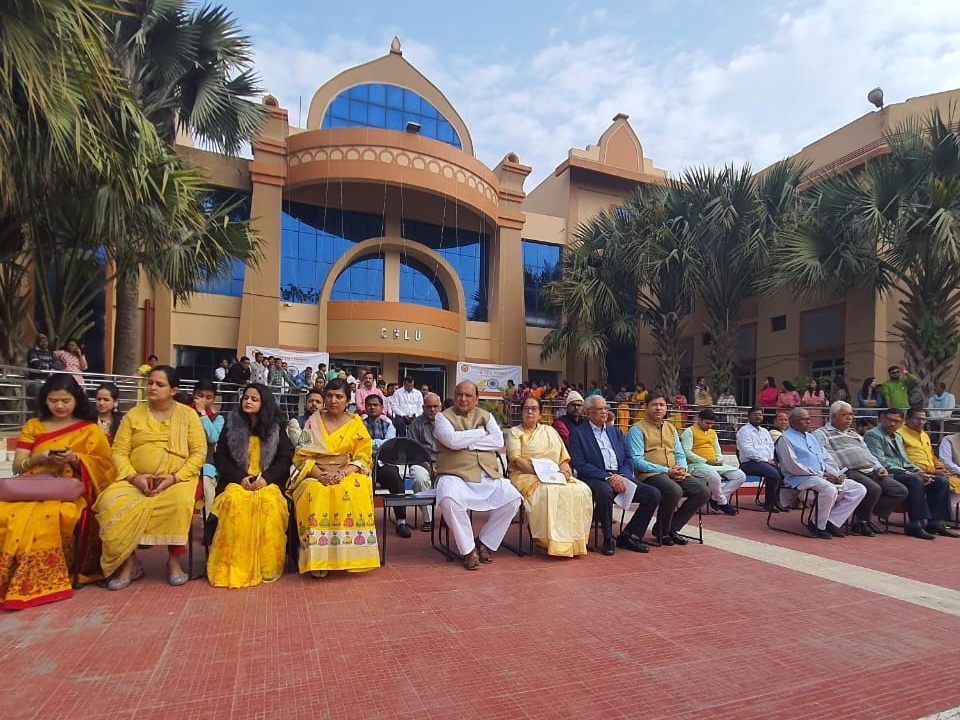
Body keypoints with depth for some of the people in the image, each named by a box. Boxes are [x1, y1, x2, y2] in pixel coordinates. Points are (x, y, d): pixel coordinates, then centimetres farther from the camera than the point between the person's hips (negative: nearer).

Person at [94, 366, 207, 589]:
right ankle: (129, 562, -8)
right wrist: (134, 477, -15)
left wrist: (174, 477, -15)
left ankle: (173, 560, -13)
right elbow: (119, 453, 3)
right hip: (136, 481, 2)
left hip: (177, 480, -2)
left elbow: (199, 453, -2)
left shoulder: (188, 415, 3)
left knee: (178, 502, -35)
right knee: (112, 503, -28)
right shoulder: (133, 414, 9)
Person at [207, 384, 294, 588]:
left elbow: (285, 458, 3)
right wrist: (240, 477, -11)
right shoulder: (231, 423, 9)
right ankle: (233, 566, -25)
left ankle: (267, 565, -22)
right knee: (235, 502, -34)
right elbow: (220, 457, 5)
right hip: (237, 480, 1)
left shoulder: (275, 426, 8)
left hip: (267, 481, 0)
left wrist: (266, 478, -14)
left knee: (270, 503, -34)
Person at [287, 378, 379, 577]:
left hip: (348, 474, 0)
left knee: (354, 491, -35)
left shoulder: (356, 424, 6)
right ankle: (317, 557, -28)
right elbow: (302, 456, 1)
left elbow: (363, 458, 0)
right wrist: (321, 475, -17)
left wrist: (341, 473, -18)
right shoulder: (313, 422, 7)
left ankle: (348, 555, -24)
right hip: (316, 475, 0)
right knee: (315, 493, -34)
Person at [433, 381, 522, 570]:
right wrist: (481, 433, -3)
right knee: (449, 499, -34)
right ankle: (468, 549, -11)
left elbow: (499, 441, 0)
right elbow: (452, 440, -14)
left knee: (512, 498, -17)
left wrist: (467, 442, -7)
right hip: (455, 475, -4)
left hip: (488, 476, 4)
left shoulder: (485, 416, 16)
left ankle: (486, 543, 3)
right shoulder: (443, 417, 6)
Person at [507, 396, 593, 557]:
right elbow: (515, 460, -6)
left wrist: (564, 470, -7)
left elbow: (563, 456, 16)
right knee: (549, 491, -37)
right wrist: (538, 471, -19)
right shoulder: (515, 432, 9)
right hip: (526, 476, -4)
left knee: (581, 490, -23)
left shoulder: (549, 431, 22)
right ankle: (553, 542, -28)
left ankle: (575, 540, -17)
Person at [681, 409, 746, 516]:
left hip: (714, 465, 8)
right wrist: (705, 461, -18)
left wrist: (719, 461, 1)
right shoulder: (689, 431, -2)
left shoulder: (713, 432, 23)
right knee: (714, 476, -39)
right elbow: (687, 452, -13)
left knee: (740, 476, -10)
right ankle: (723, 503, -12)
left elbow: (717, 451, 25)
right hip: (696, 465, -8)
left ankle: (715, 499, -11)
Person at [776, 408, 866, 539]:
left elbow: (826, 459, 24)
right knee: (830, 490, -35)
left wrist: (836, 474, 3)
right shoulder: (785, 439, -4)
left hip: (824, 476, 9)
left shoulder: (811, 437, 24)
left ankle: (832, 522, -6)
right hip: (801, 478, -9)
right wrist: (821, 474, -14)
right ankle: (817, 525, -13)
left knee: (859, 489, -5)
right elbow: (793, 467, -14)